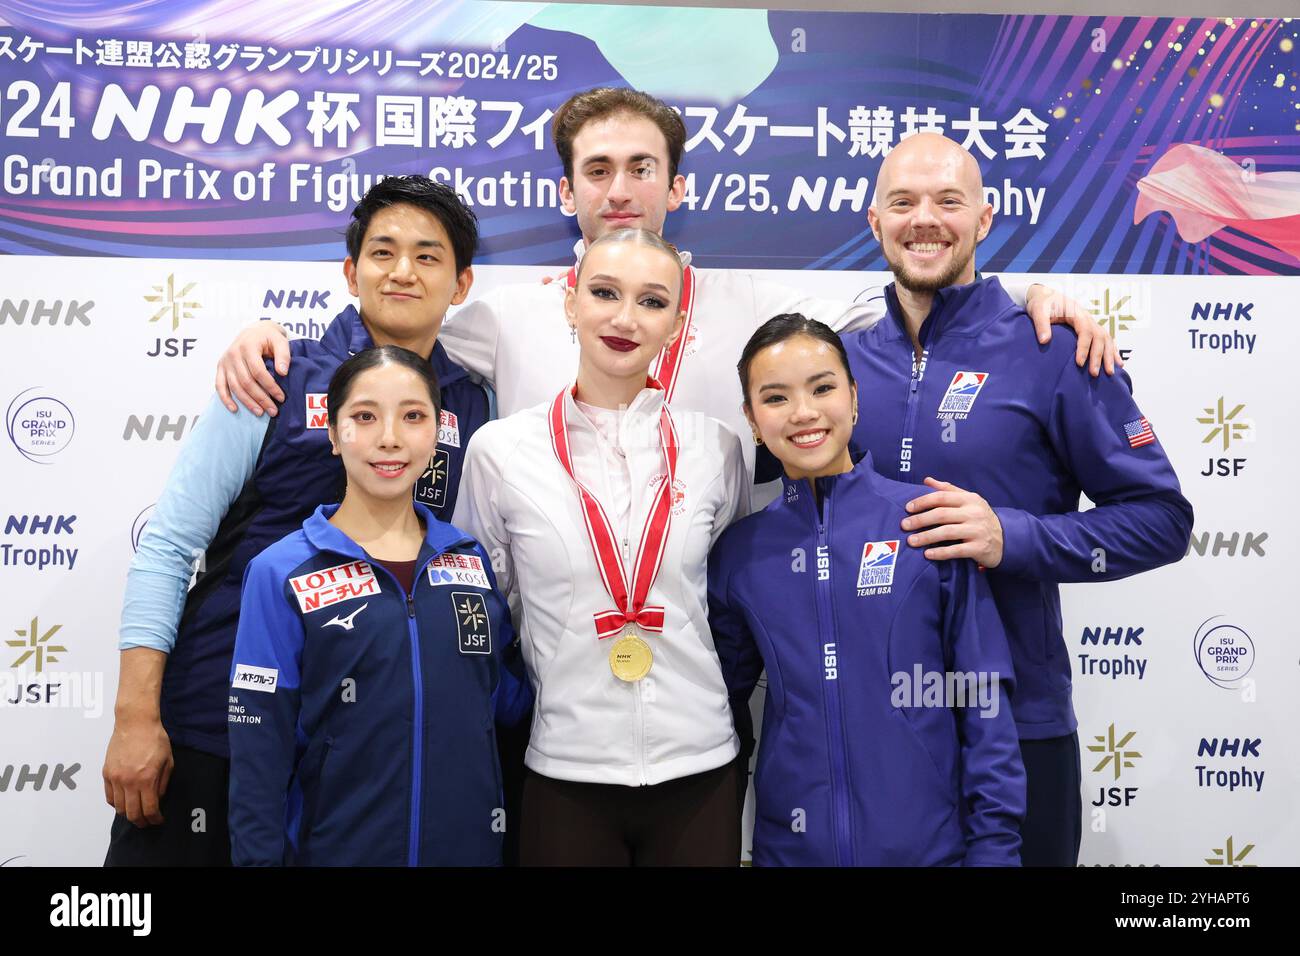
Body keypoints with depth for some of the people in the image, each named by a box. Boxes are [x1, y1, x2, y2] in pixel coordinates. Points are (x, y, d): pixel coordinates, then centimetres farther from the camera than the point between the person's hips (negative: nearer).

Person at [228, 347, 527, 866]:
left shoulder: (474, 558, 2)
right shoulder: (280, 574, -9)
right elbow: (259, 758, -8)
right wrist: (260, 858, -10)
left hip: (471, 844, 4)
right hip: (336, 848, -3)